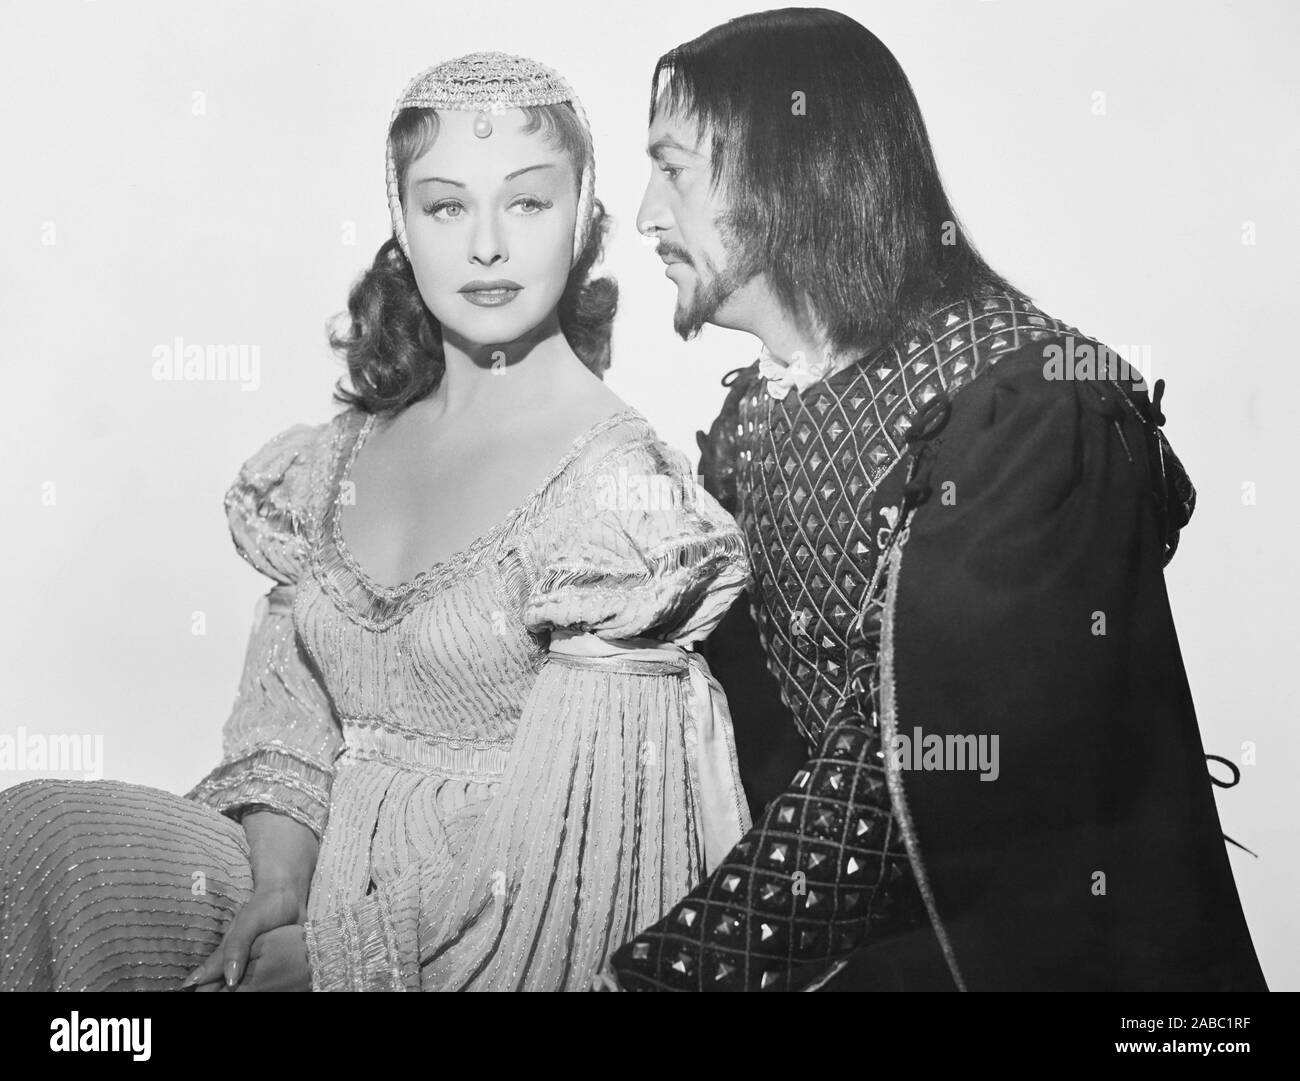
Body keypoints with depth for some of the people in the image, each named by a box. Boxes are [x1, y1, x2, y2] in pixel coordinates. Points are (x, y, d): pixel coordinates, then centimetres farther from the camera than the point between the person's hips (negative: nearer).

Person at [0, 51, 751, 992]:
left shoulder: (618, 490, -17)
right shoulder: (343, 457, 5)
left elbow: (557, 861, -18)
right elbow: (287, 712, 6)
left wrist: (326, 952, -15)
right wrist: (276, 888, -11)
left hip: (466, 947, -6)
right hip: (327, 880, 6)